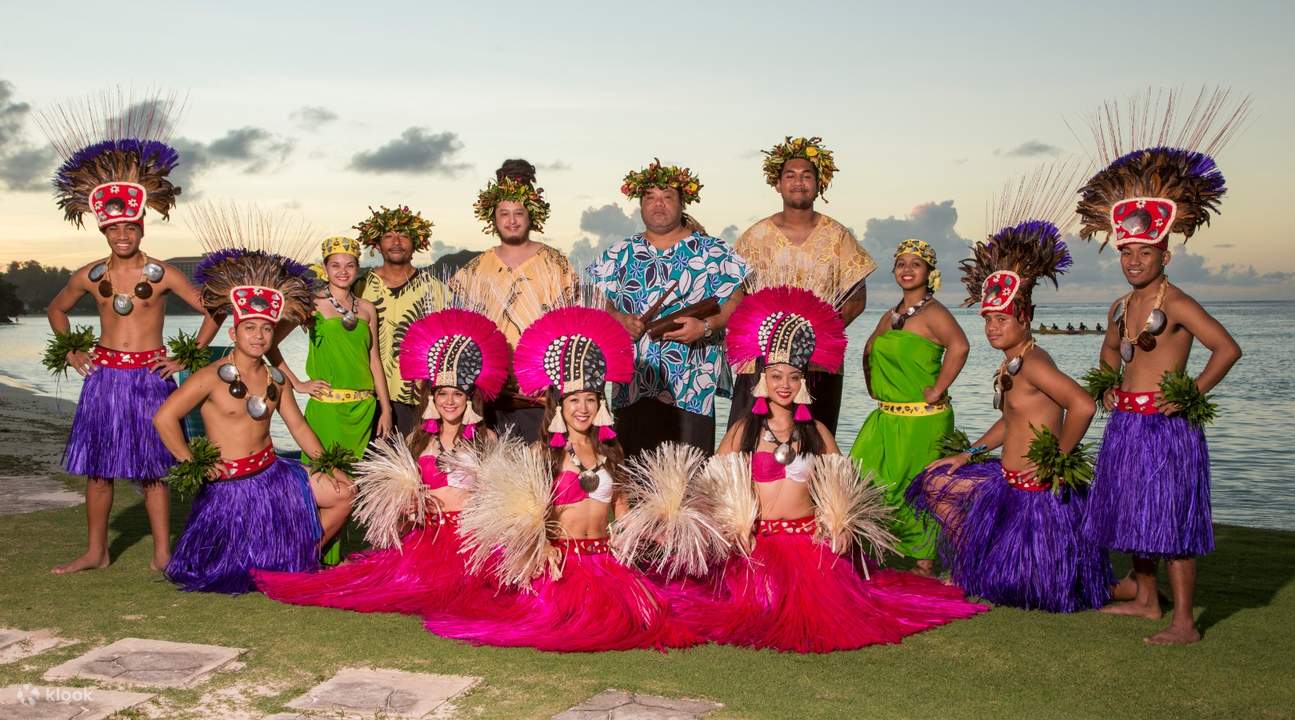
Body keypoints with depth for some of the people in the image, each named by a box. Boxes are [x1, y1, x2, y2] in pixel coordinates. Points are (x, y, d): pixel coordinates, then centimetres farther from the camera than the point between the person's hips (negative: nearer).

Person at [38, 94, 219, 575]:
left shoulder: (162, 274, -4)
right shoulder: (90, 276, 4)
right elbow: (57, 310, 23)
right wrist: (68, 351, 12)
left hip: (150, 377, -3)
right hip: (103, 375, 3)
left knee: (150, 469, 0)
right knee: (97, 468, 7)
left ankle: (163, 556, 8)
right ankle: (95, 553, 19)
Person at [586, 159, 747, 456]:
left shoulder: (712, 251, 6)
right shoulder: (620, 254, 15)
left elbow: (735, 301, 1)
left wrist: (705, 326, -15)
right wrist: (618, 319, -5)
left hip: (691, 389, -2)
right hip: (634, 389, 3)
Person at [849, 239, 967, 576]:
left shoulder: (932, 312, -10)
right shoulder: (890, 317, 15)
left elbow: (959, 345, -29)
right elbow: (869, 351, 33)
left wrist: (937, 391, -25)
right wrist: (874, 387, 21)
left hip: (922, 419, -8)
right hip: (887, 418, 8)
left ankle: (926, 564, 12)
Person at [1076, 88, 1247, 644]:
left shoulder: (1175, 303, -13)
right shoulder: (1120, 308, 11)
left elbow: (1227, 348, -20)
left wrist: (1192, 395, -17)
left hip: (1165, 426, -9)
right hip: (1126, 424, 9)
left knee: (1170, 517, -7)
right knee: (1135, 513, 17)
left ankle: (1184, 622, -1)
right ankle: (1145, 598, 31)